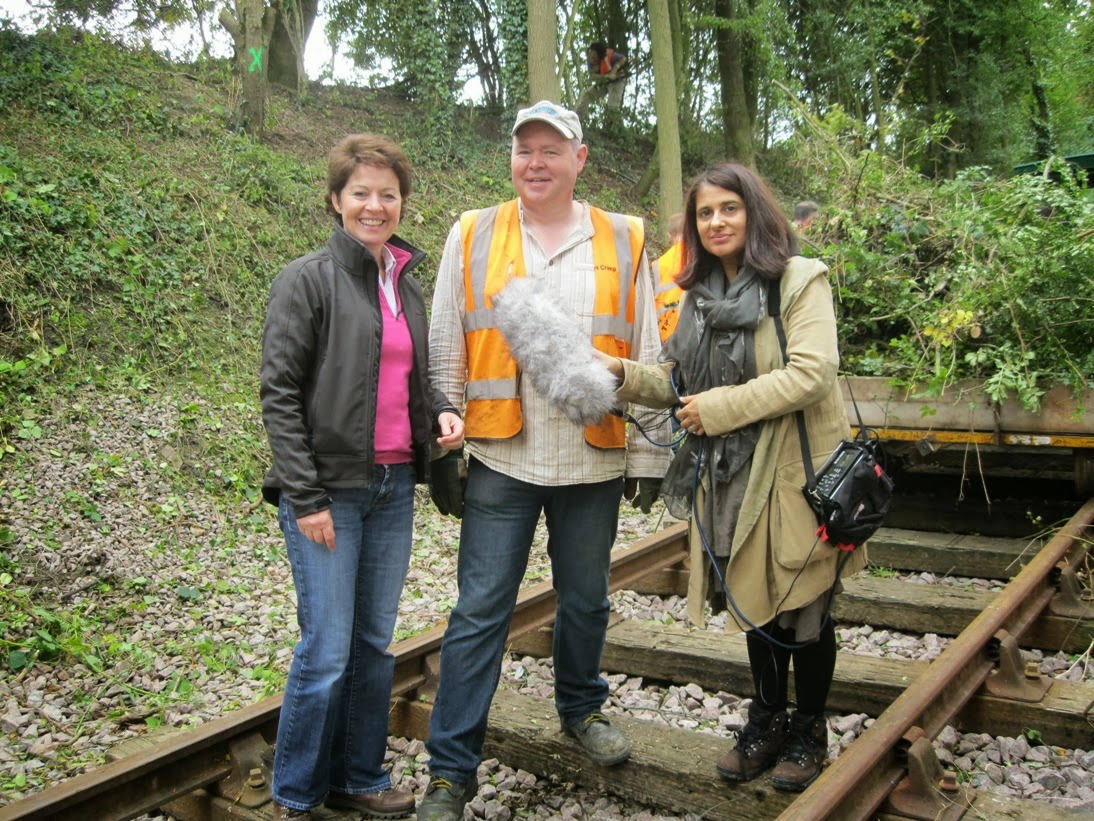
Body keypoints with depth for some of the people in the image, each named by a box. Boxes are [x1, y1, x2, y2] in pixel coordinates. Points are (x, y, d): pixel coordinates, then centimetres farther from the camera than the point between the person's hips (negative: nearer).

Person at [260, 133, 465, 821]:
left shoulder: (408, 285, 12)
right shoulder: (307, 280, -7)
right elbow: (280, 394, -10)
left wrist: (441, 411, 0)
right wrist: (304, 497, -14)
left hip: (395, 486, 6)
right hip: (330, 488, -6)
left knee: (375, 643, 13)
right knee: (327, 652, -2)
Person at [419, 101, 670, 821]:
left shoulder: (624, 242, 6)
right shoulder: (472, 236, 5)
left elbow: (648, 356, 7)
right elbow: (444, 354, 5)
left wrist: (649, 455, 4)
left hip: (594, 461, 2)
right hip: (501, 460, -1)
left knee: (586, 600, 16)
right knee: (481, 610, 1)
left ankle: (583, 708, 42)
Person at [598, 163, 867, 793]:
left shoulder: (800, 279, -9)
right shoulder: (699, 294, 11)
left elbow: (811, 373, -21)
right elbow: (679, 384, 11)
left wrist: (724, 406, -20)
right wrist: (624, 373, -6)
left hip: (795, 473, -6)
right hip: (730, 478, 6)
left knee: (804, 605, 7)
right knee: (755, 601, 17)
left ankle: (809, 732, 26)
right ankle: (768, 720, 34)